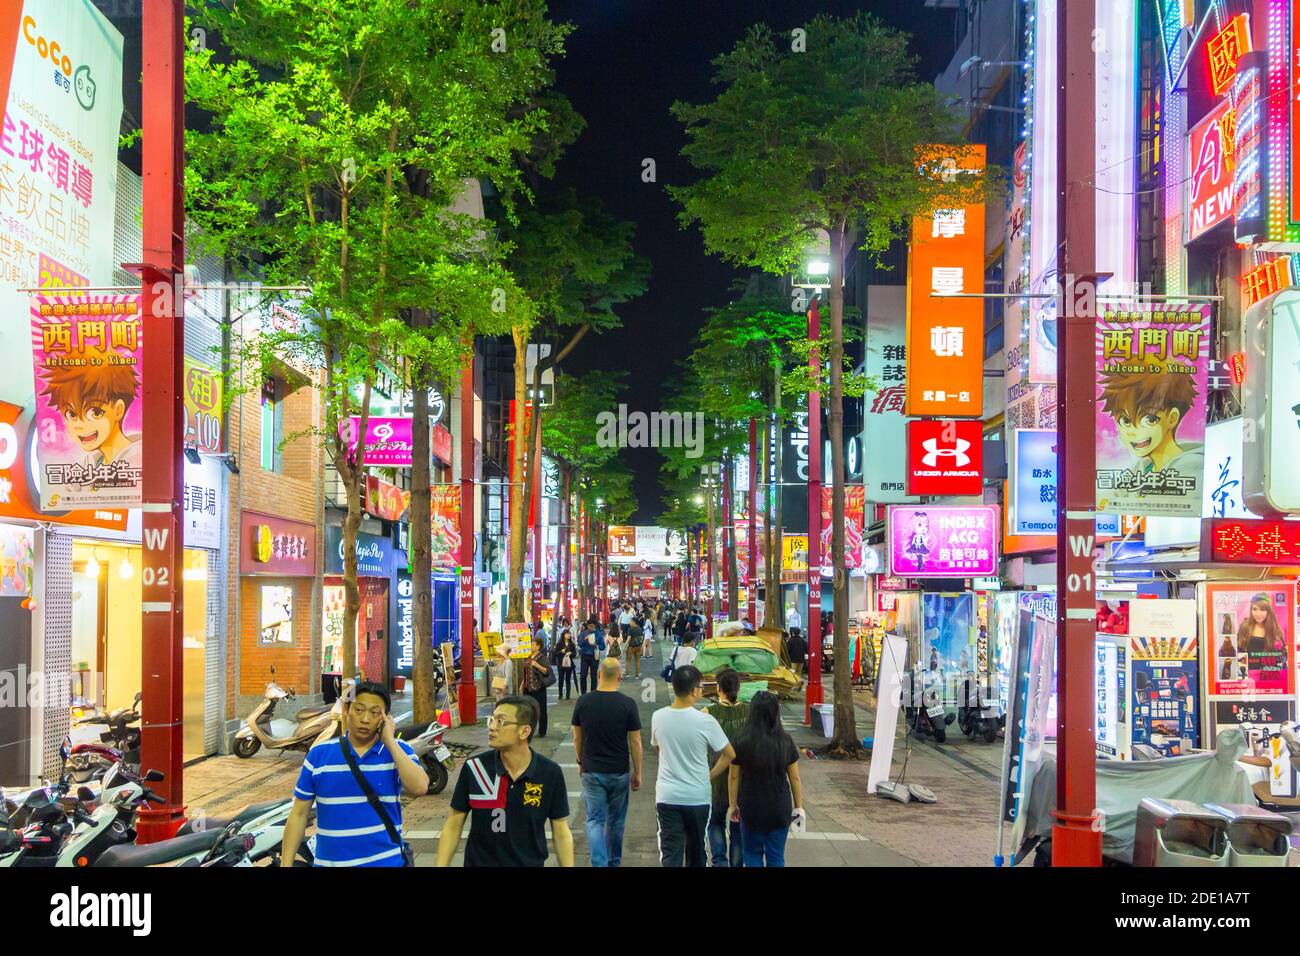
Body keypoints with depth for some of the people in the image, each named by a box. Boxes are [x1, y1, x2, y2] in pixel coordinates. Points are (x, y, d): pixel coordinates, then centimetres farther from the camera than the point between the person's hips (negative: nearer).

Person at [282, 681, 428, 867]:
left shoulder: (398, 750, -2)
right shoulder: (319, 754, 0)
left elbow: (419, 788, -20)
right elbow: (299, 814, 3)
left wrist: (390, 742, -16)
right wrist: (286, 864, -2)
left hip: (386, 861, -1)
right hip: (329, 862, 1)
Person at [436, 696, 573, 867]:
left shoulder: (550, 773, -12)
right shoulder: (474, 767, -12)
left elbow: (561, 832, -3)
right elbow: (453, 826, -4)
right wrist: (441, 865, -11)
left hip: (530, 862, 0)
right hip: (478, 861, 0)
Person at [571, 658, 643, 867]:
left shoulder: (583, 702, -7)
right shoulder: (628, 704, -11)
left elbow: (577, 738, 3)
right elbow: (635, 742, -7)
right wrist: (637, 772, 4)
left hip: (592, 771, 0)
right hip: (619, 772, 0)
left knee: (595, 820, 4)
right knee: (616, 820, 18)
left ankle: (599, 863, -11)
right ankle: (614, 861, 32)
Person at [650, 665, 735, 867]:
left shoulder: (658, 717, -5)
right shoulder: (705, 721, -16)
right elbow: (729, 754, -8)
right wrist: (710, 776, 5)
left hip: (667, 796, 2)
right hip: (698, 797, -2)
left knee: (670, 854, 2)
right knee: (696, 850, 18)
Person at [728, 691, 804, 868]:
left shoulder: (742, 742, -11)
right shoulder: (785, 742, -7)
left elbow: (733, 777, -5)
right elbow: (794, 777, -2)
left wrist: (733, 805, 7)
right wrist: (799, 806, 9)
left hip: (751, 808, -1)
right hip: (780, 809, 1)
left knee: (753, 853, 15)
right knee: (776, 855, 13)